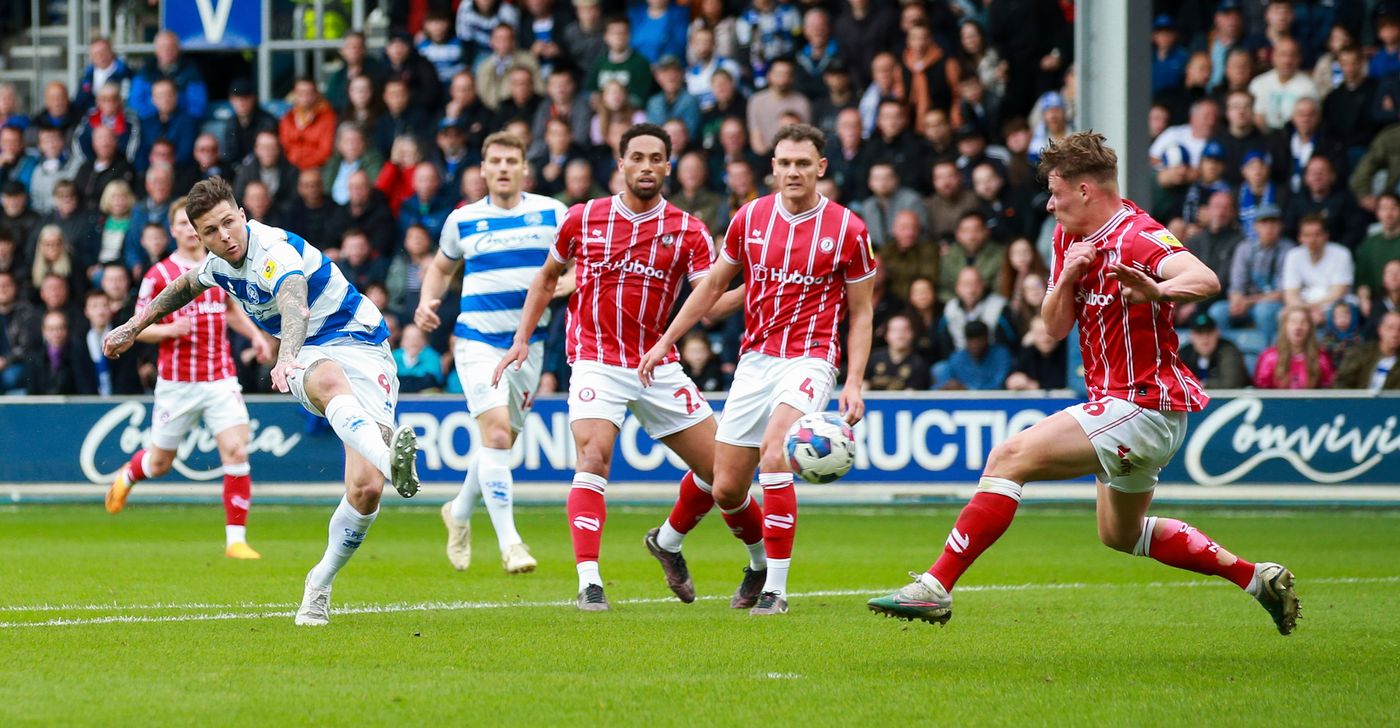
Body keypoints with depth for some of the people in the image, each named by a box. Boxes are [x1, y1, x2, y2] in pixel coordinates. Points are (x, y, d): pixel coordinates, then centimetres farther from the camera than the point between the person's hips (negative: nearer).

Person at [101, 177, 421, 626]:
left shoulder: (274, 250, -19)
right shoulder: (223, 262, 7)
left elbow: (295, 306, -41)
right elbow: (188, 284, 34)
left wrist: (286, 358, -60)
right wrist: (136, 325, 39)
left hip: (361, 348, -5)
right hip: (311, 358, 5)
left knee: (365, 489, -20)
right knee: (330, 382, -38)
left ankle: (319, 587, 2)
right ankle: (390, 460, -67)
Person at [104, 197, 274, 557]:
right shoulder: (159, 275, -6)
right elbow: (138, 329, -2)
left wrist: (255, 335, 9)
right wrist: (167, 329, -21)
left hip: (220, 378, 2)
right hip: (177, 382, -2)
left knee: (237, 452, -15)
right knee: (160, 463, 11)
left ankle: (236, 540, -9)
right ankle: (127, 475, 48)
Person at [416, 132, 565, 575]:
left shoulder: (551, 213, 2)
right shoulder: (463, 220, 3)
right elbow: (442, 267, 19)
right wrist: (427, 303, 0)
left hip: (528, 343, 2)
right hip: (477, 341, -2)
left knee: (501, 441, 11)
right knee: (497, 434, -19)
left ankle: (460, 513, 38)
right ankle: (509, 542, -17)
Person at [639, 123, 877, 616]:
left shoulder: (848, 230, -5)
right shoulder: (750, 218, 4)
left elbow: (861, 312, 2)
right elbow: (713, 285, 17)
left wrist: (854, 384, -7)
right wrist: (665, 342, 16)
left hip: (809, 359, -4)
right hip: (755, 359, 4)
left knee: (773, 452, -29)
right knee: (726, 488, 3)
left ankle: (776, 589, -23)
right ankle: (761, 561, 35)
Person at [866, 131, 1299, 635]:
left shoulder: (1137, 239, -20)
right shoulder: (1070, 236, 8)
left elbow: (1206, 280, -38)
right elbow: (1056, 326, 8)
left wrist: (1157, 290, -60)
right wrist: (1067, 277, -12)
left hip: (1142, 406, -11)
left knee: (1009, 457, -20)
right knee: (1120, 534, 27)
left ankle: (936, 587, -21)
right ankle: (1255, 578, 32)